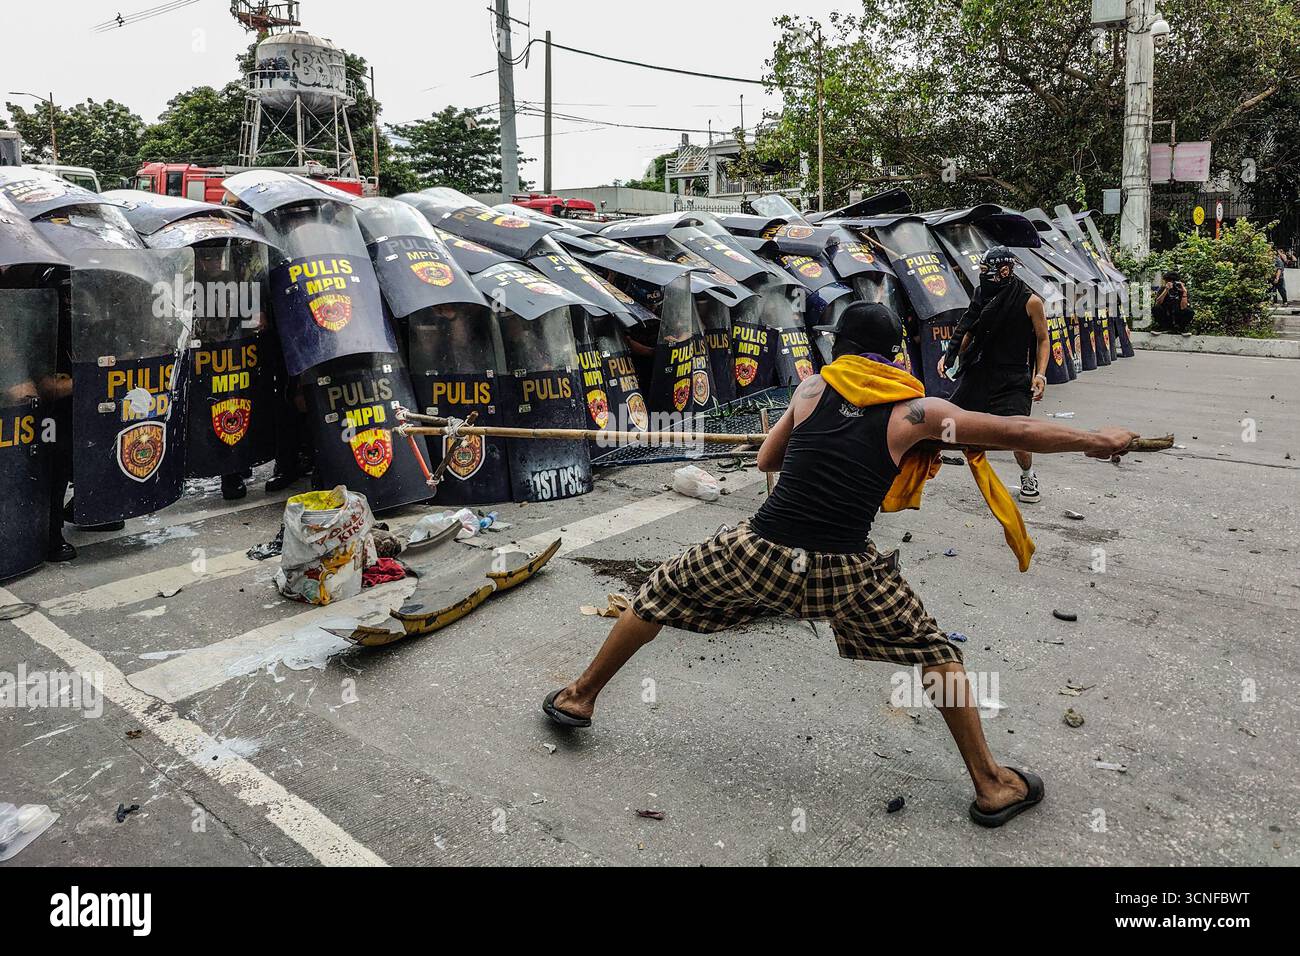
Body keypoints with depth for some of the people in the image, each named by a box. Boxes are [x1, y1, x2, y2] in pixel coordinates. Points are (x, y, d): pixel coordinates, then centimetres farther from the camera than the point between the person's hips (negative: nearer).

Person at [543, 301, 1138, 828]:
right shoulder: (917, 411, 5)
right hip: (844, 573, 0)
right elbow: (1021, 433, 8)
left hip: (761, 552, 1)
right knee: (936, 652, 21)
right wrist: (1100, 441, 22)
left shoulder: (812, 387, 10)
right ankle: (990, 786, 27)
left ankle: (580, 698, 33)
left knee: (659, 595, 23)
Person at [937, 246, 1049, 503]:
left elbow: (1043, 340, 1)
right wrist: (949, 355, 1)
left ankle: (1028, 477, 15)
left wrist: (1040, 374, -9)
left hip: (1012, 378, -4)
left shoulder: (1030, 302, -8)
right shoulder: (983, 294, 2)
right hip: (978, 371, 4)